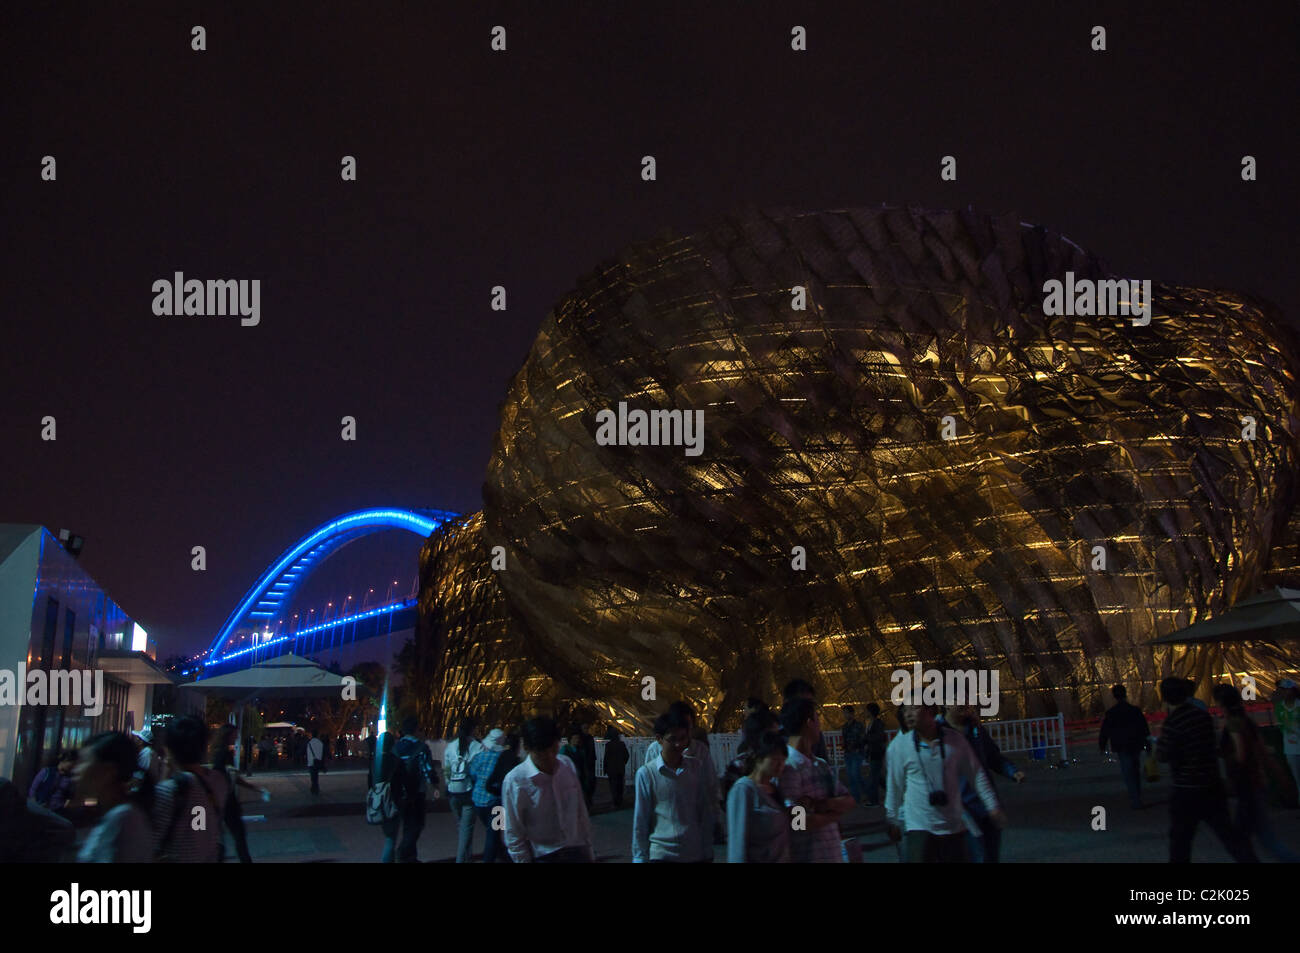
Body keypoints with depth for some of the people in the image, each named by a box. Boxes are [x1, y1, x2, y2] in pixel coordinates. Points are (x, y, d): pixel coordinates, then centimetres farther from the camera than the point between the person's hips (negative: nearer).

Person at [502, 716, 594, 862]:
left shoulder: (567, 765, -4)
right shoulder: (514, 781, -18)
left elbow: (581, 811, 5)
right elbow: (514, 835, -10)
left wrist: (588, 848, 9)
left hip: (576, 851, 4)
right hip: (543, 856, -3)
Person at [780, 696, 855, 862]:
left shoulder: (821, 765, 12)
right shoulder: (788, 766, -16)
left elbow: (849, 802, 7)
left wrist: (819, 805, -14)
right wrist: (834, 814, -6)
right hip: (805, 856, -8)